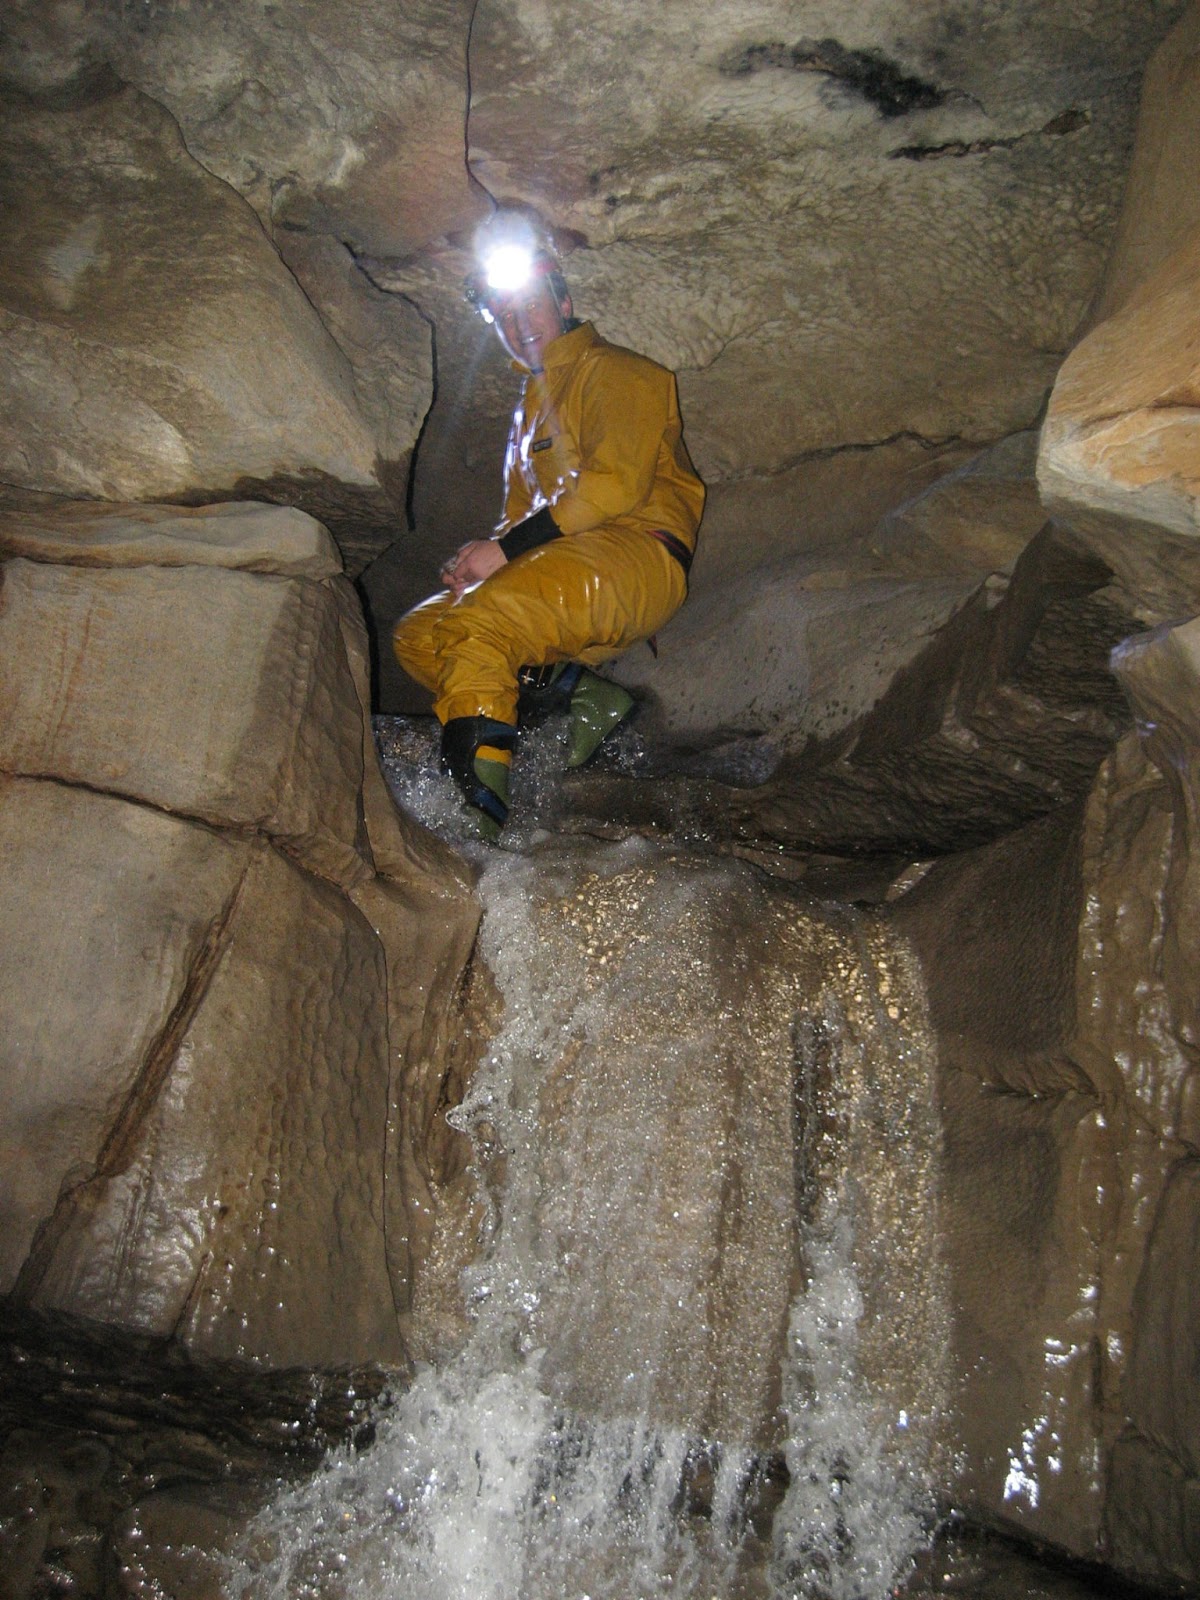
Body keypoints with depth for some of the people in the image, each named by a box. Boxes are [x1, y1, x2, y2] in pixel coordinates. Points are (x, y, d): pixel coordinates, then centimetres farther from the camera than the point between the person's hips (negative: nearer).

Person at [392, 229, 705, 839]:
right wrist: (484, 556, 0)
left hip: (636, 556, -9)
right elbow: (521, 509, 26)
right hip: (562, 565, 9)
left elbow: (618, 483, -12)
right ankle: (587, 696, -10)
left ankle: (477, 812, -38)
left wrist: (505, 548, -15)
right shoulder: (533, 400, 30)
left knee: (474, 626, -31)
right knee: (416, 637, -5)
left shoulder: (613, 371, 4)